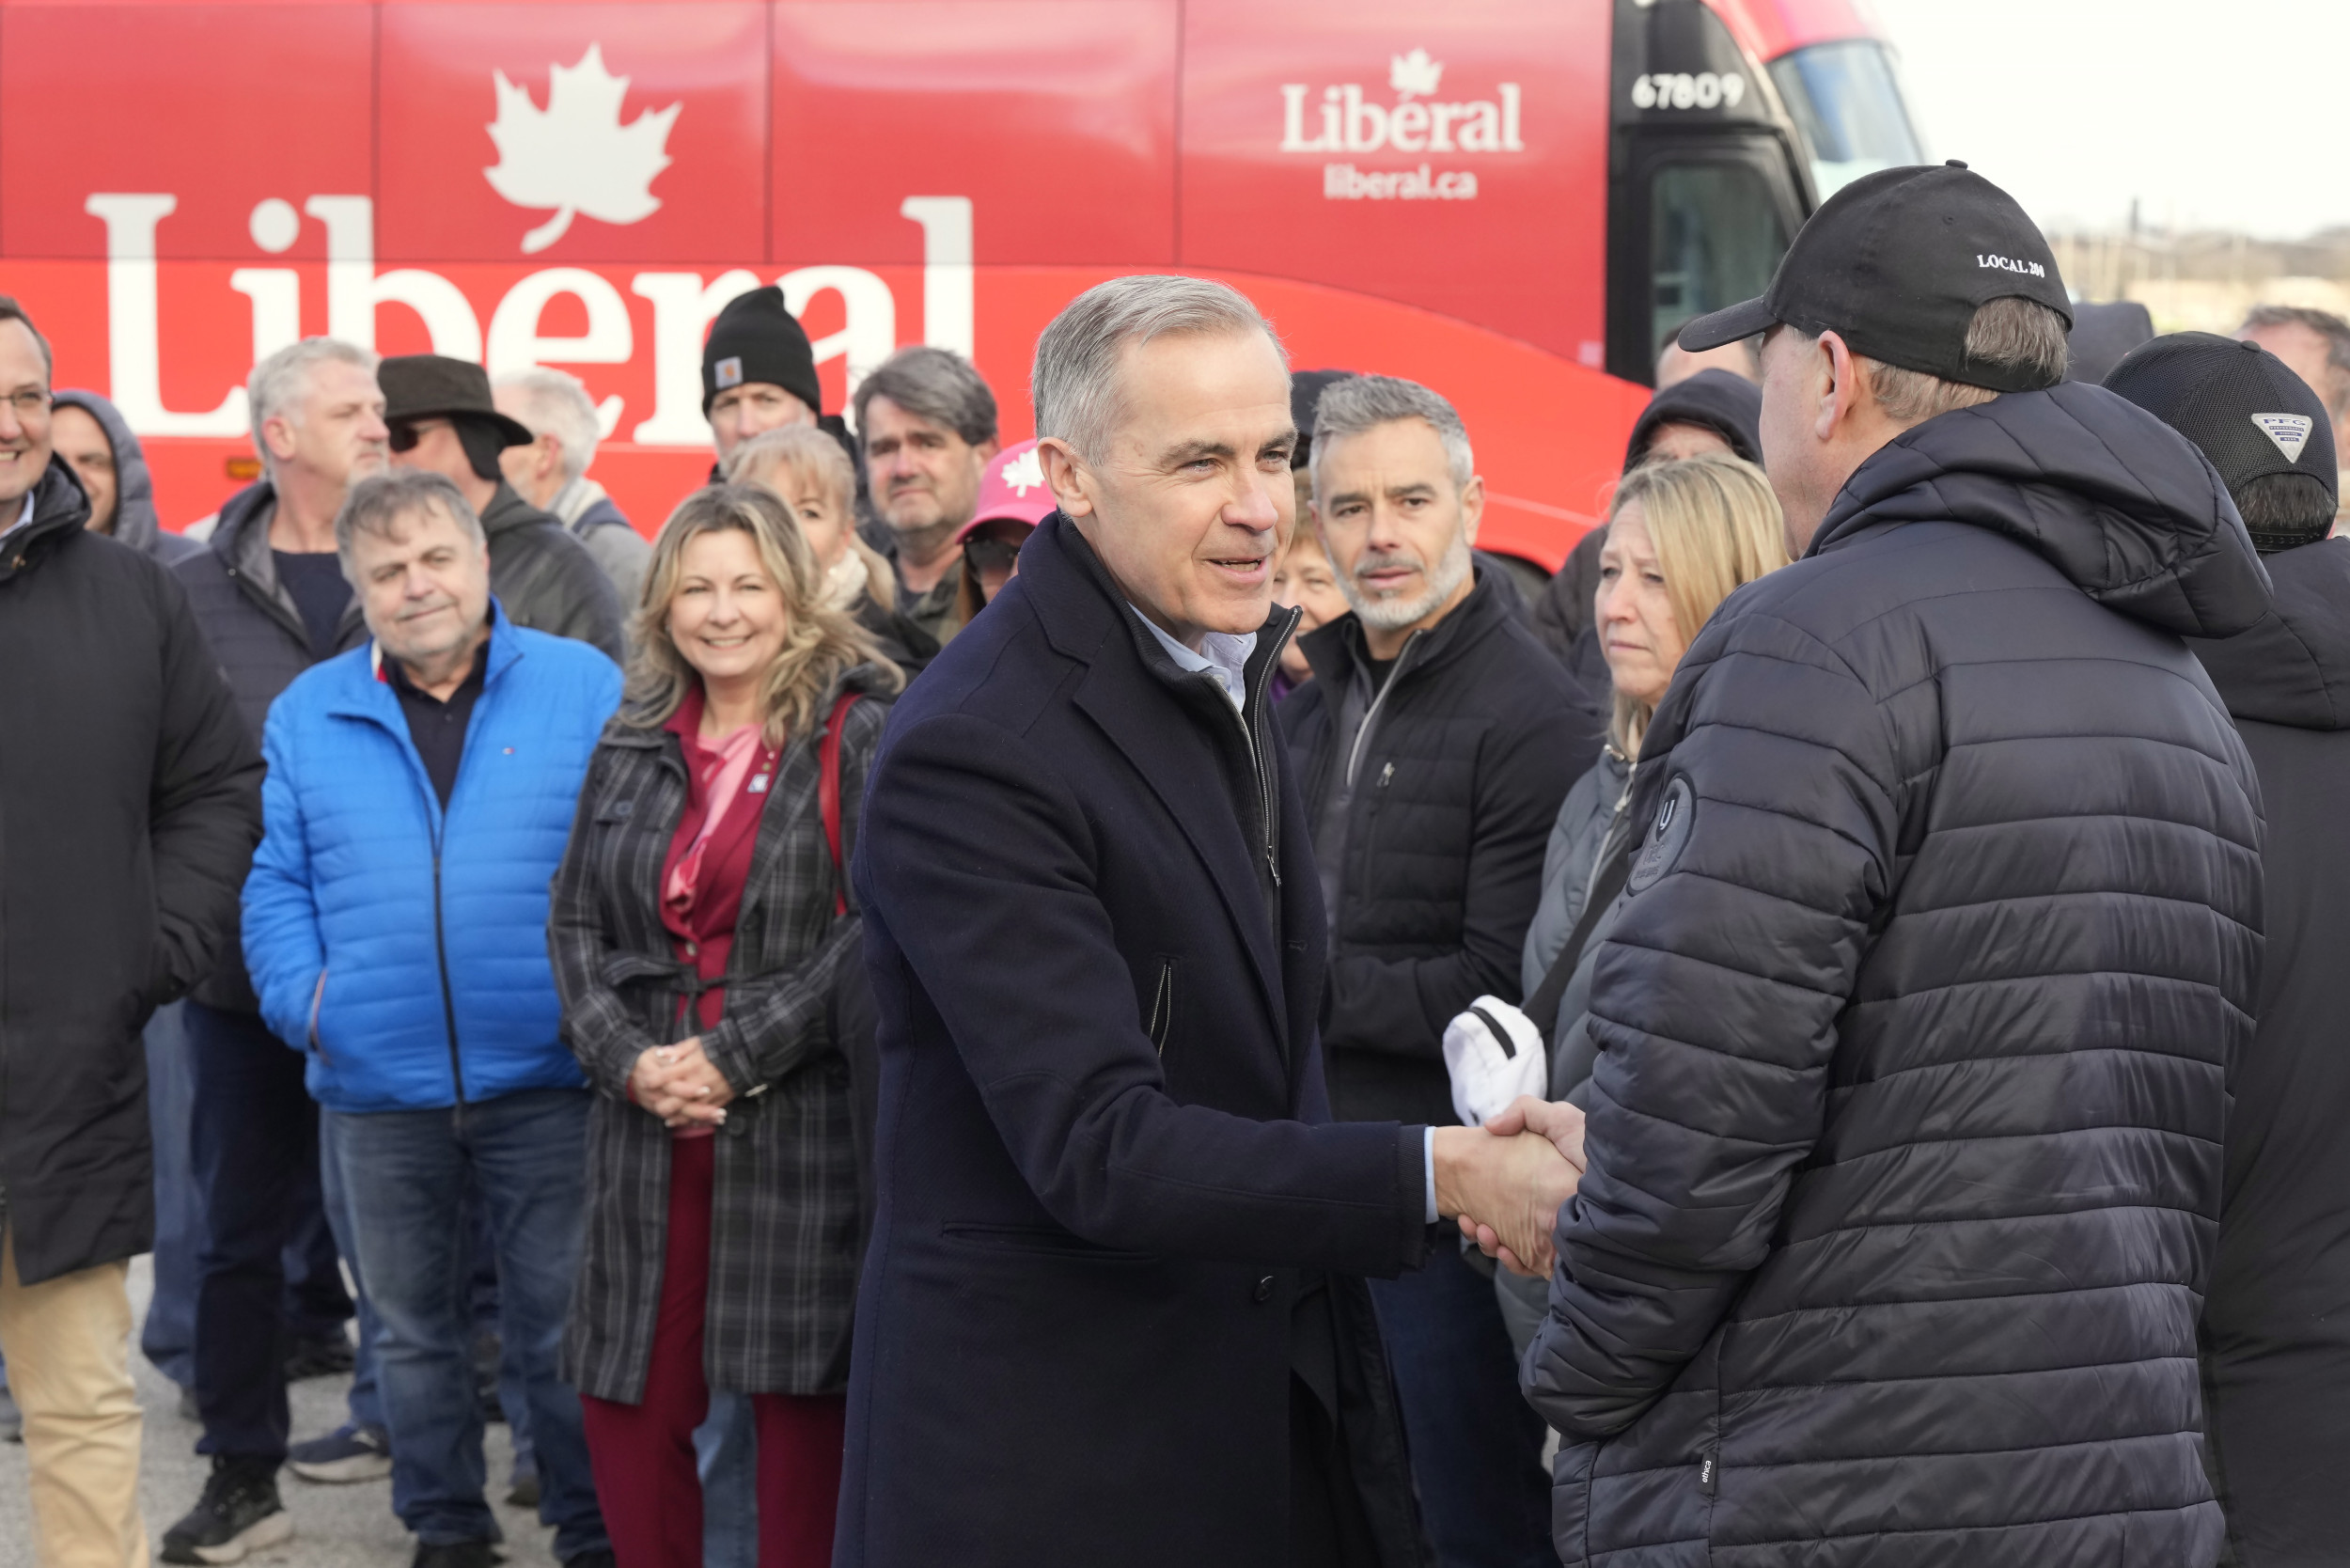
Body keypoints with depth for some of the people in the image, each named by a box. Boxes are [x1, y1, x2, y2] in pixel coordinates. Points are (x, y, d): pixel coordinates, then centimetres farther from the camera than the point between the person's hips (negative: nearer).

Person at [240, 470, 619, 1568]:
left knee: (564, 1324, 4)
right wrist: (305, 996, -7)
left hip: (544, 1079, -2)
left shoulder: (584, 688, 0)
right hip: (375, 1089, 3)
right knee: (412, 1327, 13)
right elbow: (275, 880, 8)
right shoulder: (307, 714, 8)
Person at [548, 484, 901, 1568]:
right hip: (651, 1127, 5)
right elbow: (577, 922, 12)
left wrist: (737, 1057, -14)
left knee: (800, 1402, 0)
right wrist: (628, 1059, -5)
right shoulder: (633, 746, 14)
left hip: (802, 1124, -5)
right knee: (627, 1406, 5)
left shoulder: (857, 734, -2)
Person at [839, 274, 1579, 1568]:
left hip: (1272, 1398, 8)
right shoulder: (970, 753, -20)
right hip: (1054, 1449, -8)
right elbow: (1099, 1150, -25)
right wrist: (1441, 1172, -29)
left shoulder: (1223, 664, 9)